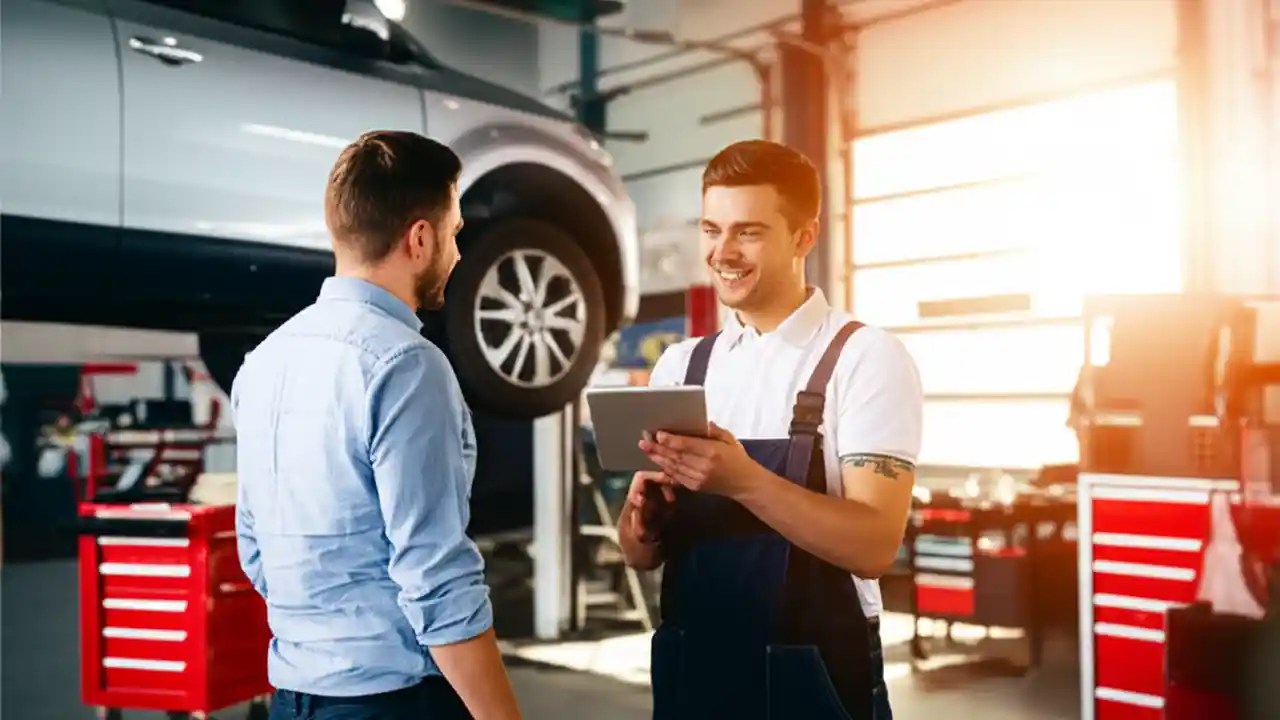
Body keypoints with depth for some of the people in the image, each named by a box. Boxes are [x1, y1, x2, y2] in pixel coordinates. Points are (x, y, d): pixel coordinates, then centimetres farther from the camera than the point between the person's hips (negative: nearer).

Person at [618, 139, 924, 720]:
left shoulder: (866, 358, -10)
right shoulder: (678, 365, 5)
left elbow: (873, 545, -19)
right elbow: (642, 555, 6)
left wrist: (744, 481, -30)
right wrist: (641, 520, -15)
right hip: (689, 670, 4)